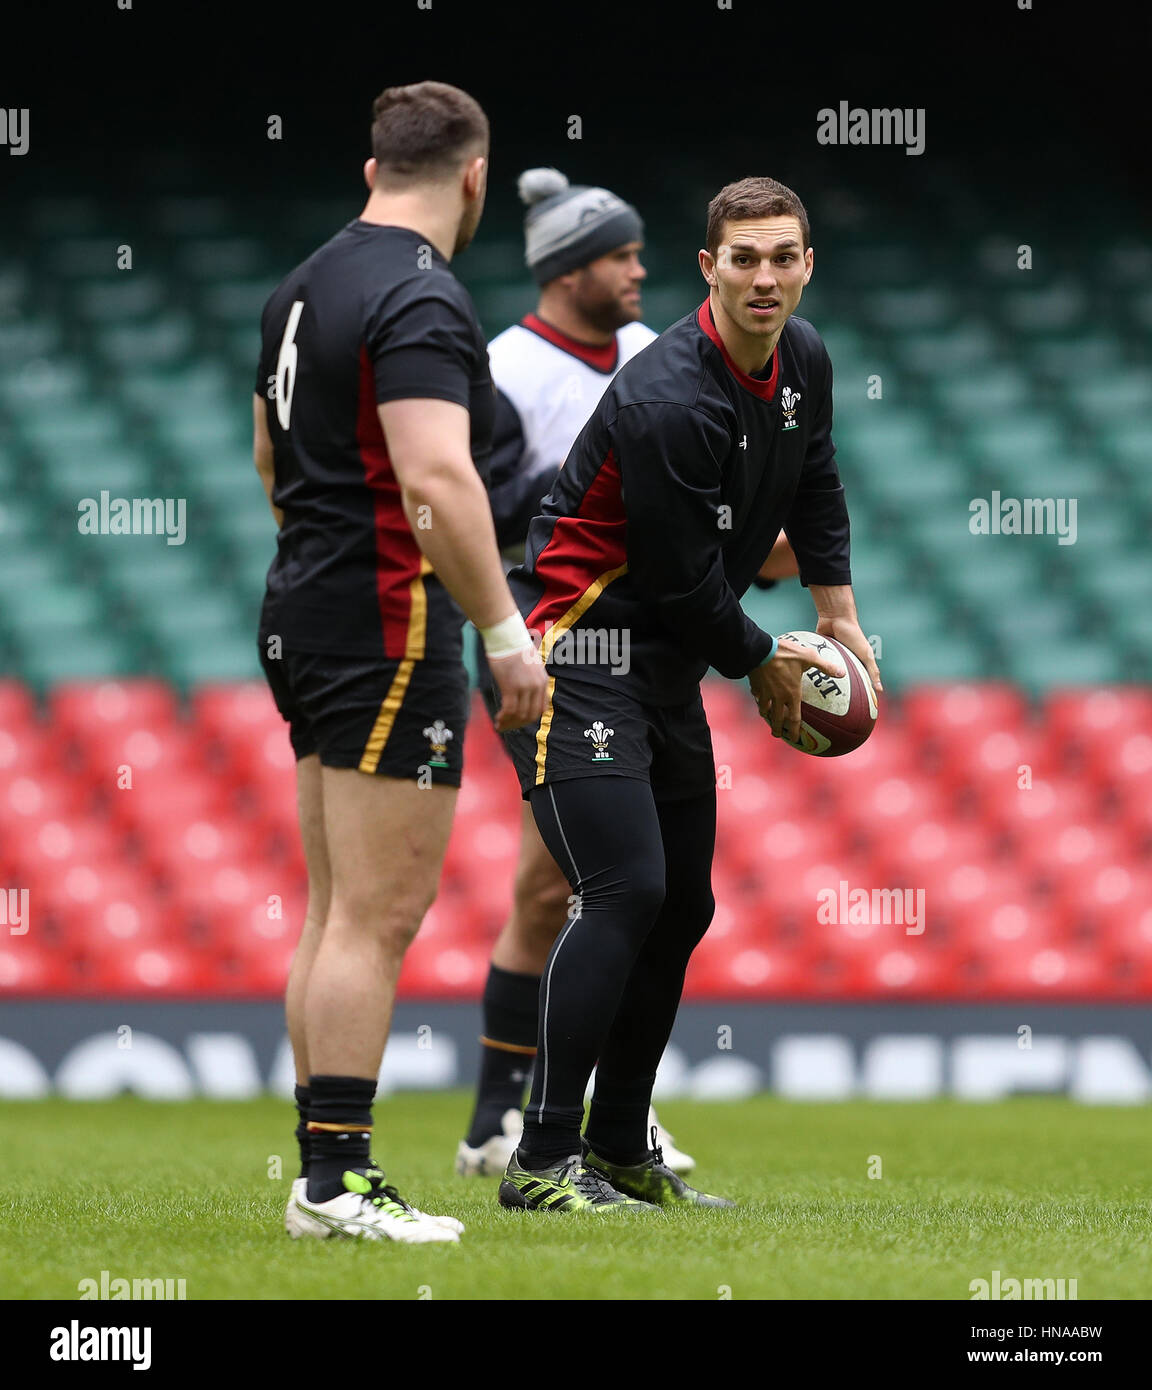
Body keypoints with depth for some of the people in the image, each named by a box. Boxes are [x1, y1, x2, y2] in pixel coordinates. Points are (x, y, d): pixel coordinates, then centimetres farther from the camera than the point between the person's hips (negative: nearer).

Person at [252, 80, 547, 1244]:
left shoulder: (303, 289, 13)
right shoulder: (422, 299, -15)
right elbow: (435, 480, -26)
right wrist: (506, 633, -23)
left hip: (302, 612, 9)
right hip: (390, 628, -9)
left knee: (338, 914, 12)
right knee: (379, 917, -8)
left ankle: (325, 1169, 13)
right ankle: (336, 1182, -9)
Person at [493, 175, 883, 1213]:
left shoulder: (804, 361, 4)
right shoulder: (668, 399, -25)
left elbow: (817, 485, 24)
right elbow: (685, 581, -20)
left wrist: (841, 620, 19)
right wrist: (764, 665, -4)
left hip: (667, 668, 9)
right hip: (578, 648, -9)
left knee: (684, 902, 10)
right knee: (625, 889, -19)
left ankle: (621, 1149, 19)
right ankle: (543, 1160, -18)